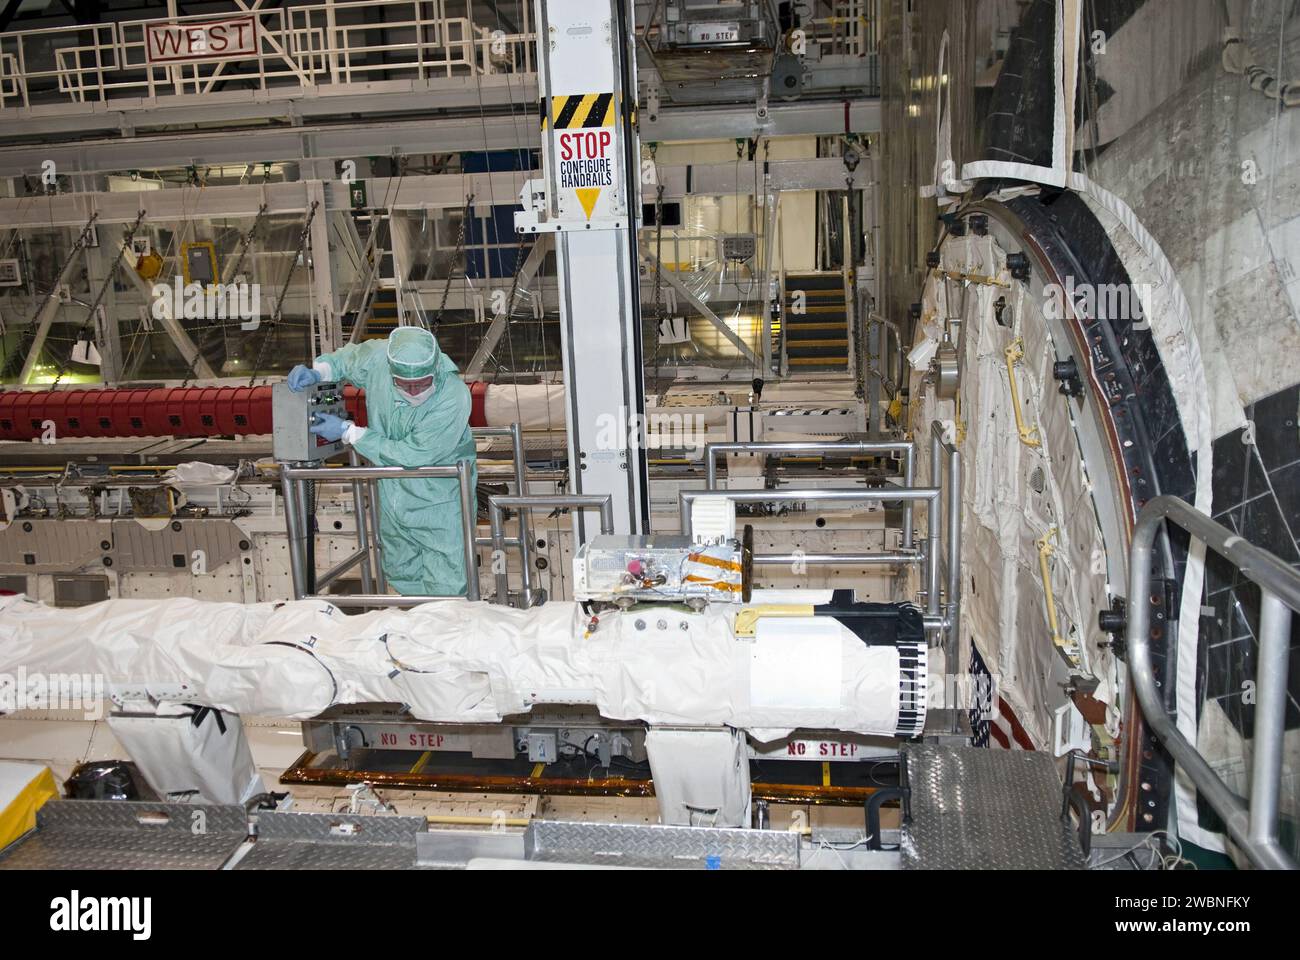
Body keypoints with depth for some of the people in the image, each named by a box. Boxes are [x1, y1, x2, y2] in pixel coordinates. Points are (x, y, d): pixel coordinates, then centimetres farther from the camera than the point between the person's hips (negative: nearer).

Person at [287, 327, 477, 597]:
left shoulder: (453, 399, -33)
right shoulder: (378, 356, -20)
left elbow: (411, 456, -28)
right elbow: (347, 358, 6)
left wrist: (348, 432, -26)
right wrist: (317, 372, -15)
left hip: (439, 500, -5)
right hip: (392, 493, 5)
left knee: (446, 587, -2)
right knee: (401, 575, 23)